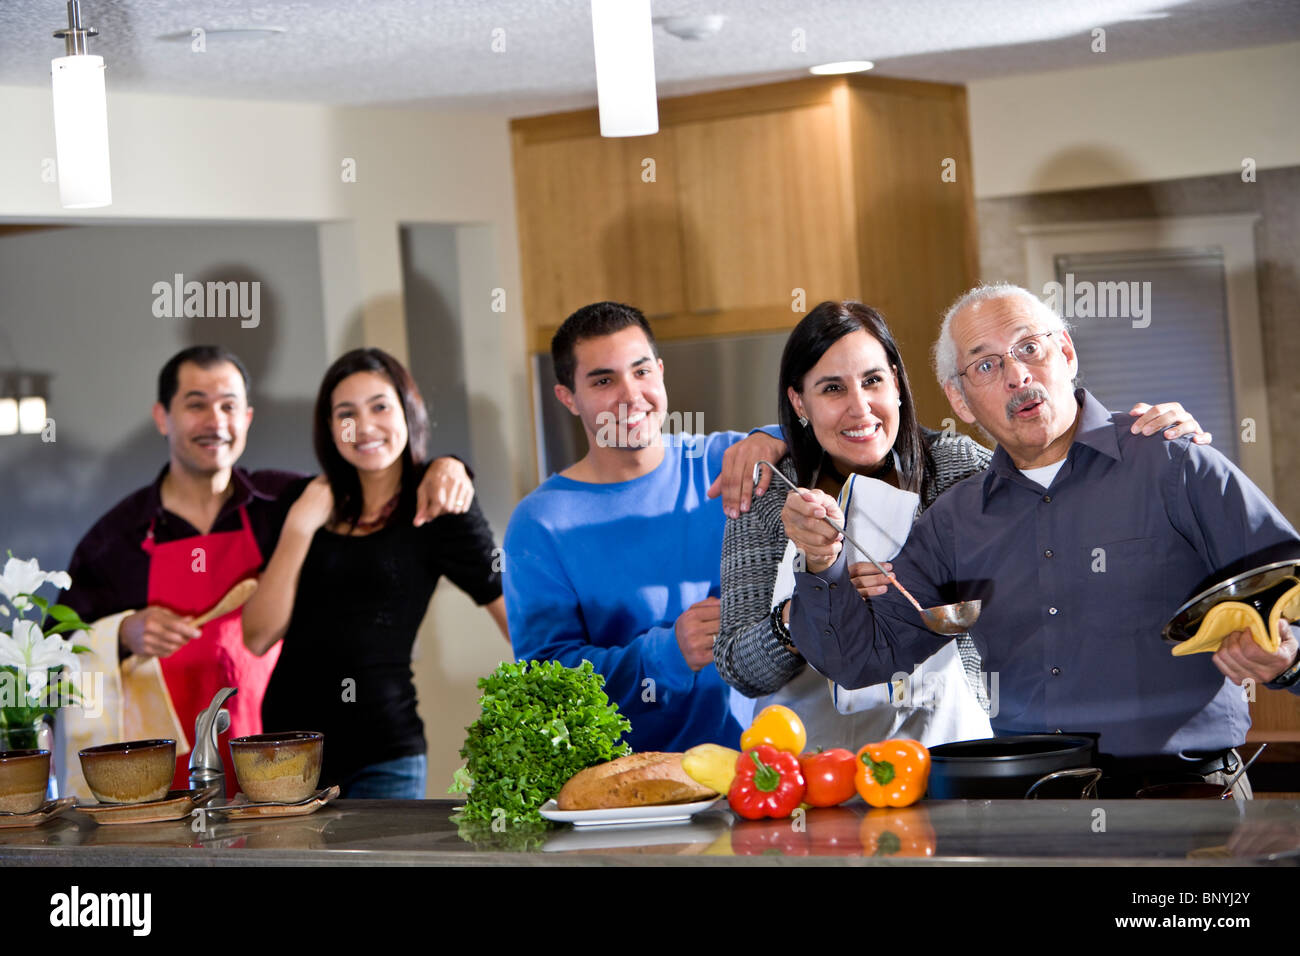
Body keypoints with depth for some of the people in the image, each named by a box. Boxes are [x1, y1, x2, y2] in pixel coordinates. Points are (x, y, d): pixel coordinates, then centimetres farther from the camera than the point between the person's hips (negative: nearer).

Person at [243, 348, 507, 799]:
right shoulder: (309, 503, 11)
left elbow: (519, 618, -4)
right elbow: (258, 637, 3)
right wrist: (299, 527, -5)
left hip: (382, 752, -3)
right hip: (287, 736, 4)